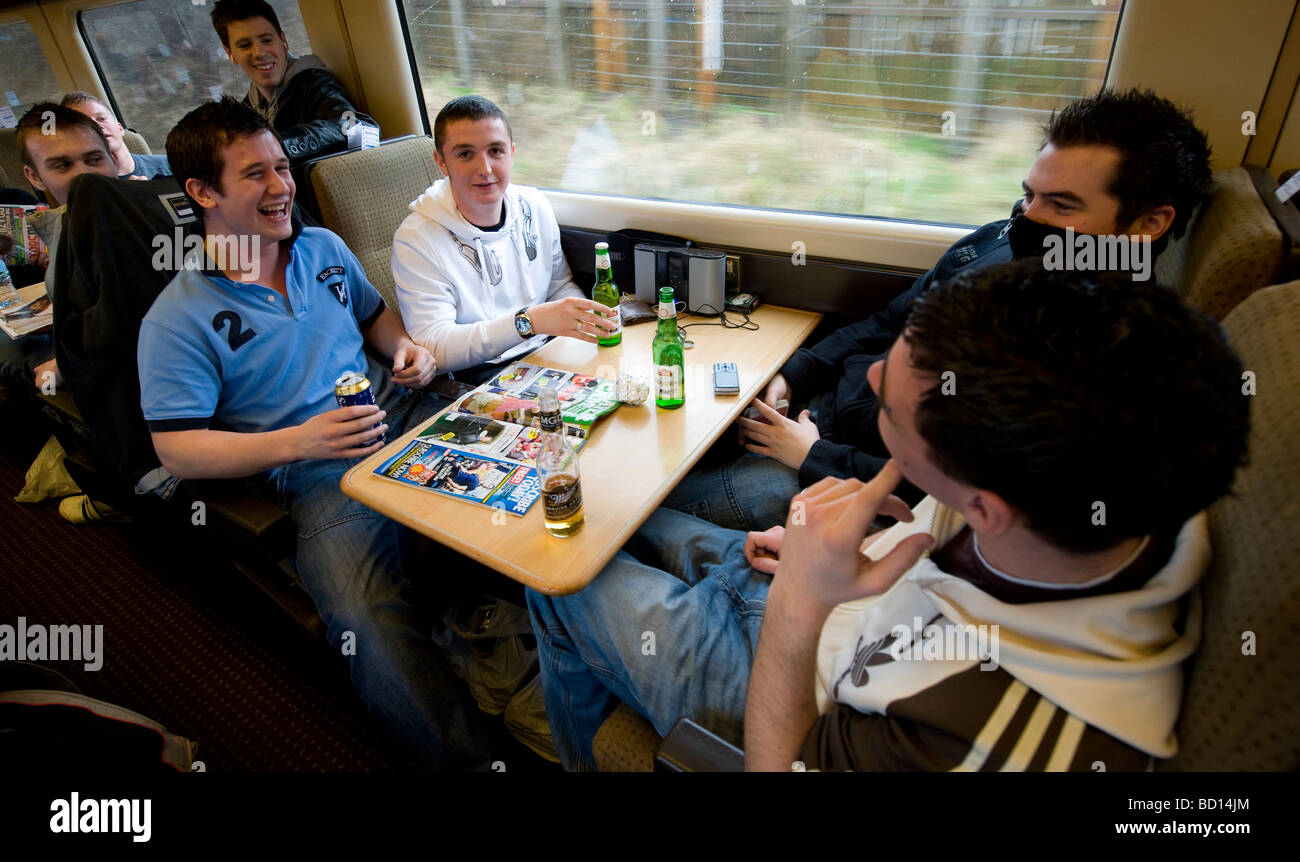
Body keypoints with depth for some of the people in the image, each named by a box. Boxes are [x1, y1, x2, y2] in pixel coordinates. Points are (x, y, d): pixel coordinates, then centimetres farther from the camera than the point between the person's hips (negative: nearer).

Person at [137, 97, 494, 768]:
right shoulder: (177, 320, -2)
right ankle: (464, 754, -14)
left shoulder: (324, 247, 15)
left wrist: (406, 349, 6)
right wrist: (296, 443, -19)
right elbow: (177, 451, -5)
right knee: (370, 626, -31)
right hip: (318, 473, -5)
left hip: (402, 415, 6)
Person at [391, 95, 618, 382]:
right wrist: (528, 321, -34)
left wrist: (588, 317, -6)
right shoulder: (415, 240, -13)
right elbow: (433, 347, -21)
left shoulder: (536, 207, 6)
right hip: (475, 377, -6)